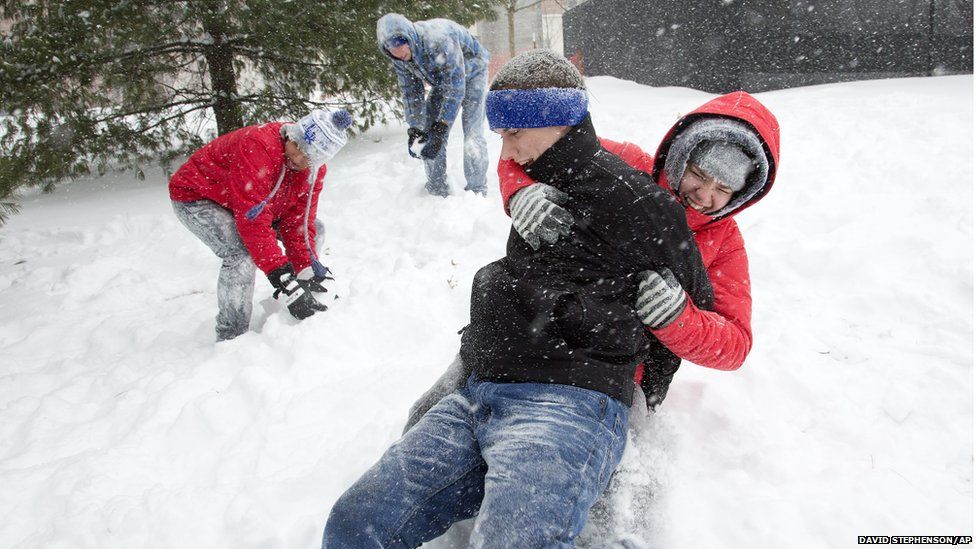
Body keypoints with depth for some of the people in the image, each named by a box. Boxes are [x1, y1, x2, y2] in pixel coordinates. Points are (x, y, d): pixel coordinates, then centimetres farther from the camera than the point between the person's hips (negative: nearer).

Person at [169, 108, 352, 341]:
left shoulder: (314, 170, -15)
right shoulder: (257, 147, -39)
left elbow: (297, 223, -13)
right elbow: (254, 223, -42)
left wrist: (308, 273, -25)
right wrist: (286, 284, -44)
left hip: (250, 200, 8)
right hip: (195, 197, -7)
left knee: (312, 229, 3)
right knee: (242, 253, -31)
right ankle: (231, 337, -17)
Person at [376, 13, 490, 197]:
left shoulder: (437, 40, -40)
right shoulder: (399, 59, -18)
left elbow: (455, 88, -39)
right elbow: (410, 94, -9)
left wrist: (440, 129, -42)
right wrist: (414, 129, -22)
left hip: (470, 73, -6)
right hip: (442, 79, 6)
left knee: (472, 132, -17)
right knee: (429, 130, -2)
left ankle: (477, 190, -8)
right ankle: (437, 188, 8)